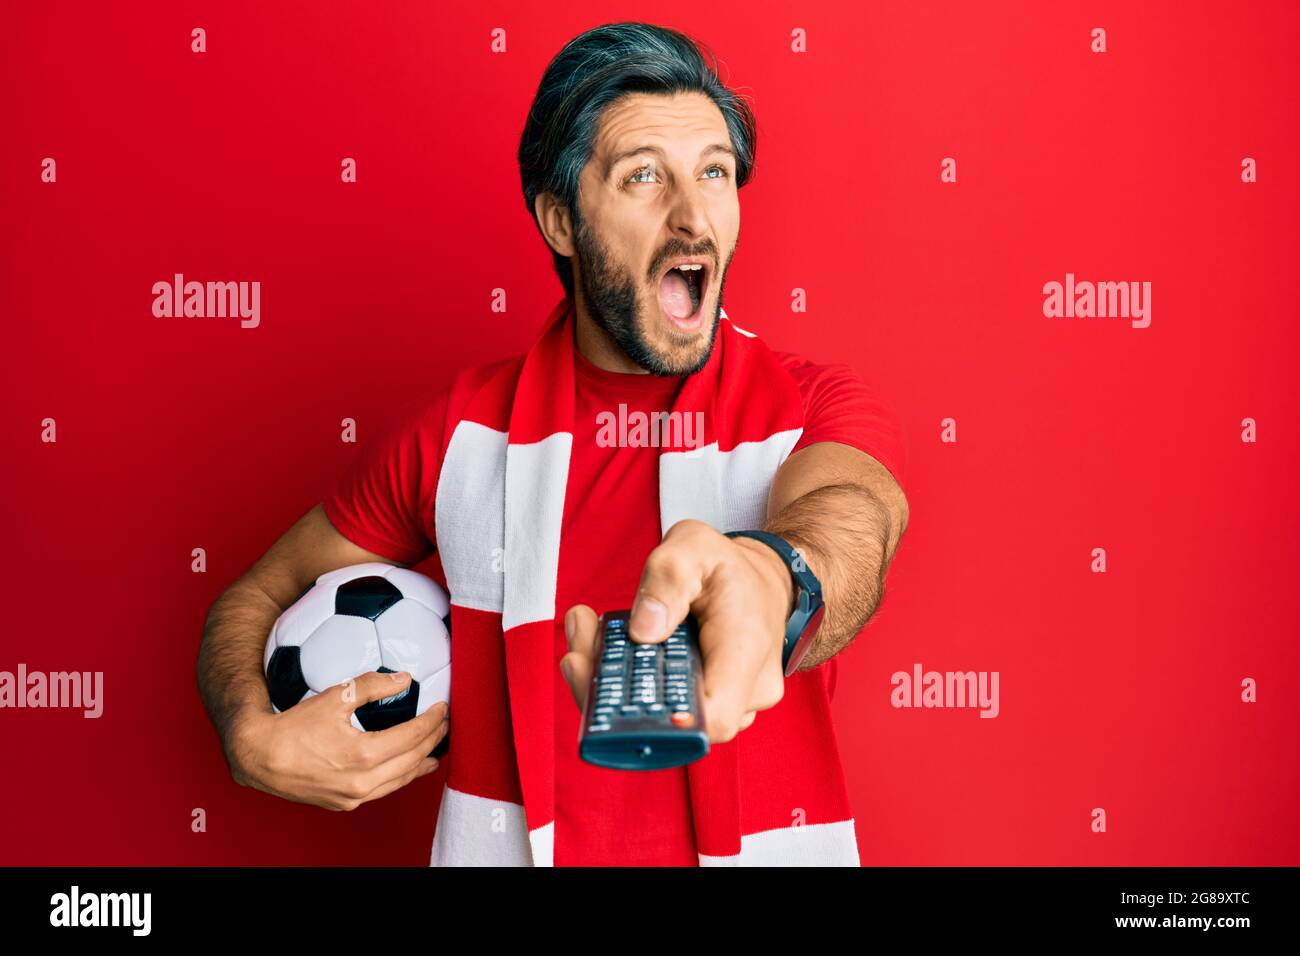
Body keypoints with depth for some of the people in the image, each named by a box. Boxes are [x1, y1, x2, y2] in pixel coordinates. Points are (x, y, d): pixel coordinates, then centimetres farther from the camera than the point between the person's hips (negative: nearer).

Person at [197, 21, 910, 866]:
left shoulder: (823, 411, -2)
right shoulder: (456, 431, 0)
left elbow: (843, 518, -25)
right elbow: (257, 597, 9)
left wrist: (767, 584, -47)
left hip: (765, 842, 0)